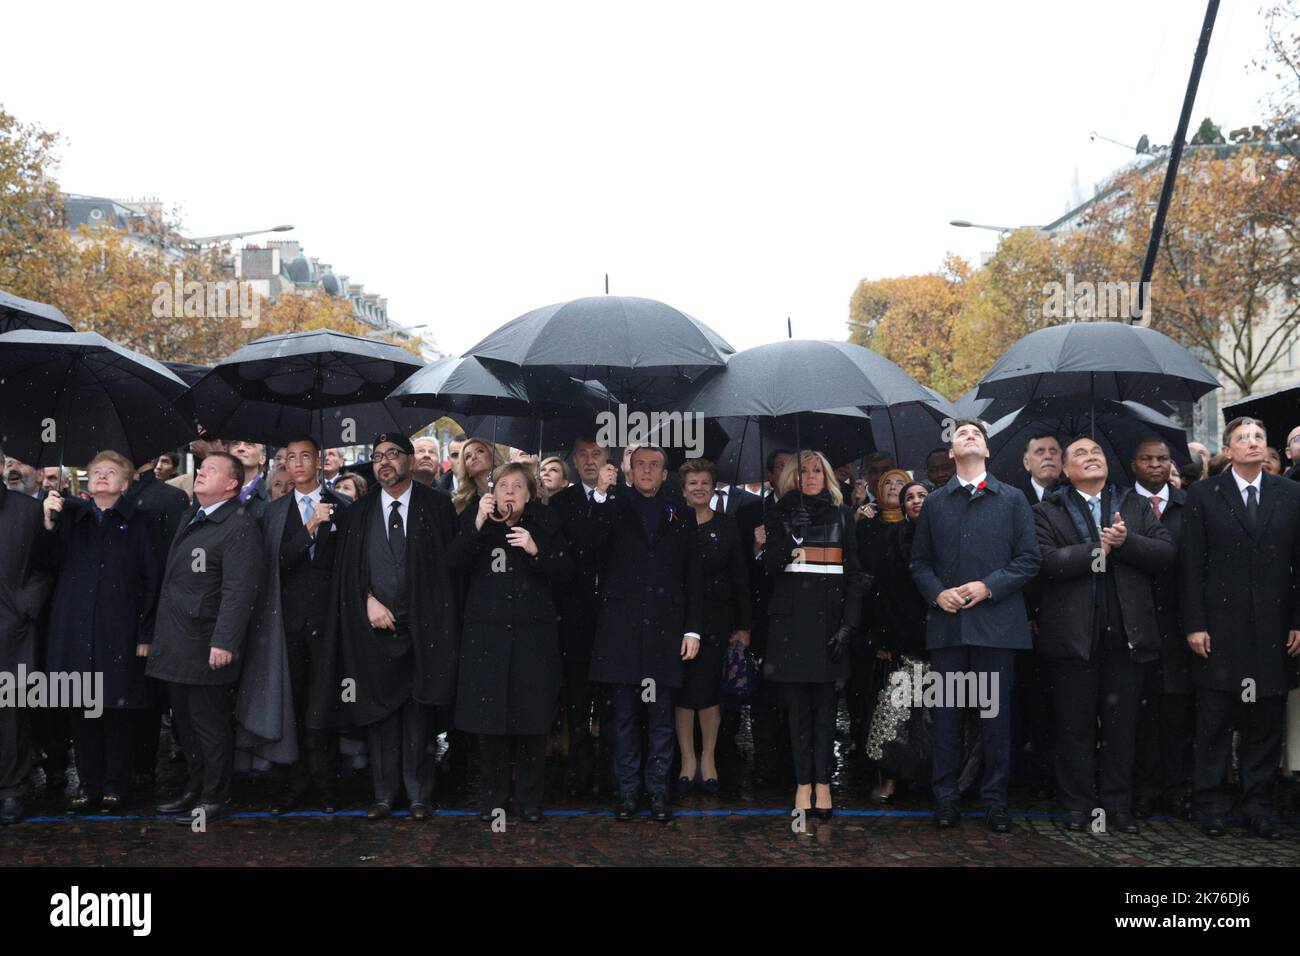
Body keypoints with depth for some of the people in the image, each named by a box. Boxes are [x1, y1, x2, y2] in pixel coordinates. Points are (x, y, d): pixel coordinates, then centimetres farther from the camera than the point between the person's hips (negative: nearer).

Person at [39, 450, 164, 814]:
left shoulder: (143, 522, 2)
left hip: (120, 631, -3)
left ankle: (115, 785, 14)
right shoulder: (69, 514, 12)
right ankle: (89, 784, 17)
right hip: (75, 629, 3)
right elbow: (50, 564, 7)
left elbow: (152, 580, -1)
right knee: (82, 709, 6)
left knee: (117, 709, 2)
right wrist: (49, 522, -7)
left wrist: (146, 634, -7)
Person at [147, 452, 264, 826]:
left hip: (208, 648, -9)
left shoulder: (239, 525, -13)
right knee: (185, 722, 17)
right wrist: (157, 634, 15)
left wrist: (224, 642, -26)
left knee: (210, 725, 2)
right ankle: (193, 789, 29)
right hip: (176, 647, 9)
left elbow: (239, 589, -21)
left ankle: (214, 798, 13)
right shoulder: (191, 518, 15)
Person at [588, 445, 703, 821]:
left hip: (664, 627, 1)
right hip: (621, 626, -1)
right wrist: (601, 494, -23)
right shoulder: (615, 506, 8)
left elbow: (692, 575, 10)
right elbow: (595, 541, -13)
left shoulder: (681, 514, 12)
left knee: (661, 716, 3)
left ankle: (658, 790, 11)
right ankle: (627, 790, 13)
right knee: (624, 715, 5)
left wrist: (693, 629, 3)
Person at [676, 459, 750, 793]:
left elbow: (741, 578, 4)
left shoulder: (727, 525, 4)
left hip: (716, 619, 0)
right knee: (683, 689, 3)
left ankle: (708, 758, 13)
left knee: (709, 689, 2)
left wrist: (743, 625, 0)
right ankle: (687, 758, 13)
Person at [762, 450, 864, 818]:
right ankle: (803, 783, 4)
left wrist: (848, 624, -2)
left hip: (829, 618, 0)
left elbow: (854, 573, 7)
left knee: (824, 704, 0)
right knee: (798, 704, 1)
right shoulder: (780, 514, 9)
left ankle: (822, 783, 2)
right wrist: (792, 536, -16)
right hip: (791, 618, 0)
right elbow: (772, 565, 0)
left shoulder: (841, 516, 11)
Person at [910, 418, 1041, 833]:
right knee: (947, 711, 5)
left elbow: (1028, 559, 2)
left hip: (995, 620, -1)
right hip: (946, 622, 1)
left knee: (996, 712, 2)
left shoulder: (1013, 499, 7)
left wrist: (988, 587, -11)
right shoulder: (934, 502, 13)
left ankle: (996, 800, 11)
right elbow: (919, 562, 11)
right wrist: (937, 593, -7)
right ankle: (946, 797, 12)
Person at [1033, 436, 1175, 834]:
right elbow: (1045, 561, -13)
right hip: (1072, 634, -2)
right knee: (1075, 725, 5)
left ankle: (1119, 805, 16)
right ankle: (1078, 804, 15)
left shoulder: (1136, 506, 13)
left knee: (1122, 725, 7)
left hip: (1126, 634, 2)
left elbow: (1167, 552, 1)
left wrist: (1126, 542, -14)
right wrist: (1099, 547, -13)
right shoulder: (1047, 512, 3)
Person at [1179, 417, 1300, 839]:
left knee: (1265, 724, 7)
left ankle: (1259, 805, 17)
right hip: (1219, 626, -2)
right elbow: (1190, 564, -2)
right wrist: (1194, 624, -7)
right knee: (1214, 722, 4)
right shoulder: (1204, 495, 2)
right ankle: (1211, 805, 14)